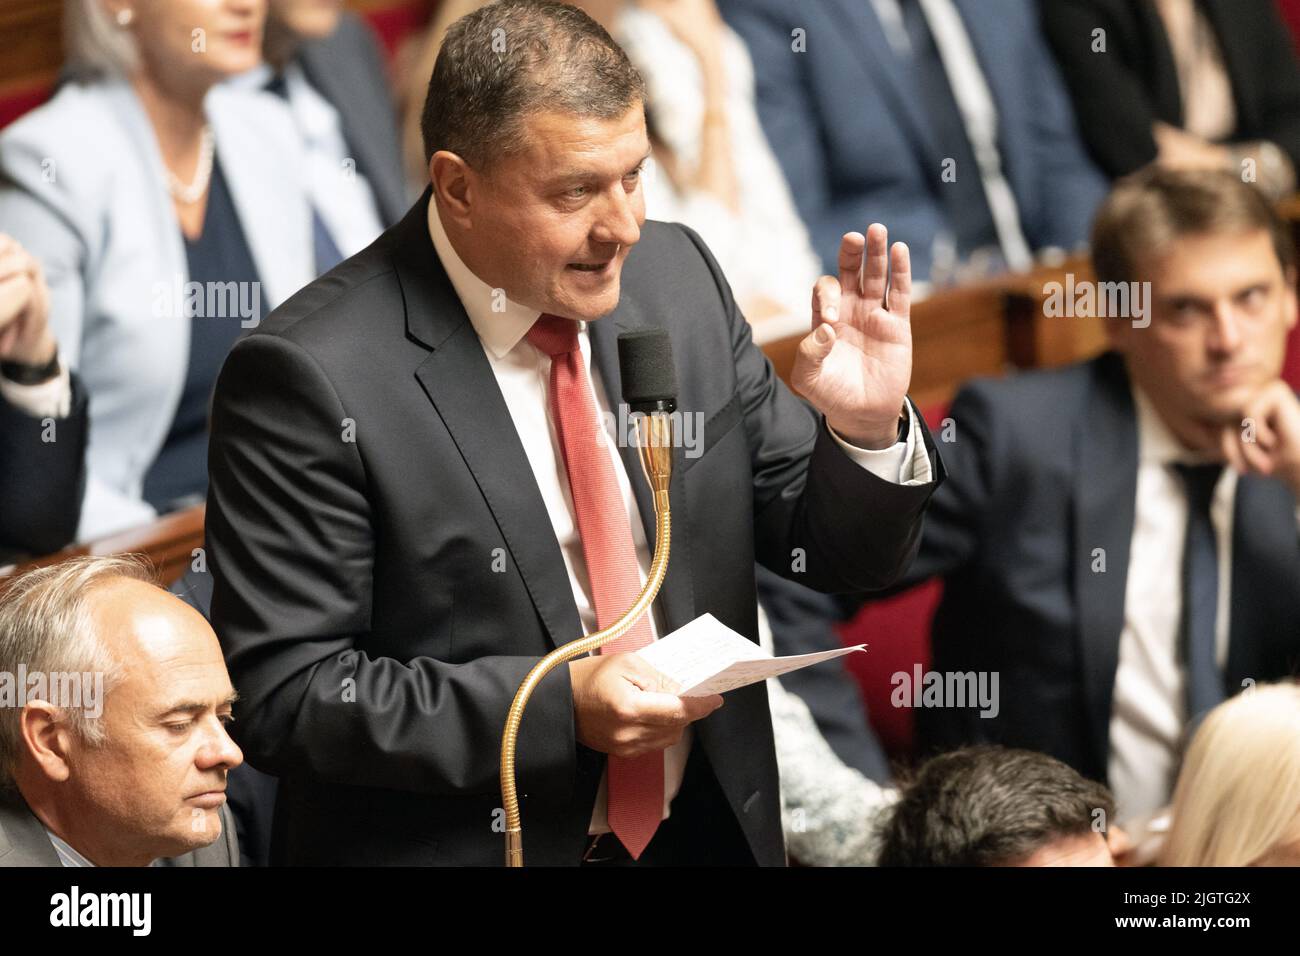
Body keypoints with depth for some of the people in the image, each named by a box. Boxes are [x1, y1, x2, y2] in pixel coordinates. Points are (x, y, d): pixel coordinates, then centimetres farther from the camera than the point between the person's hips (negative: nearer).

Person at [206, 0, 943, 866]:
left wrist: (868, 431, -17)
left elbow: (835, 554, 3)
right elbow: (283, 696, -19)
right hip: (462, 846, -5)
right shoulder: (312, 377, -19)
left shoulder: (676, 275, -4)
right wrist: (557, 706, -25)